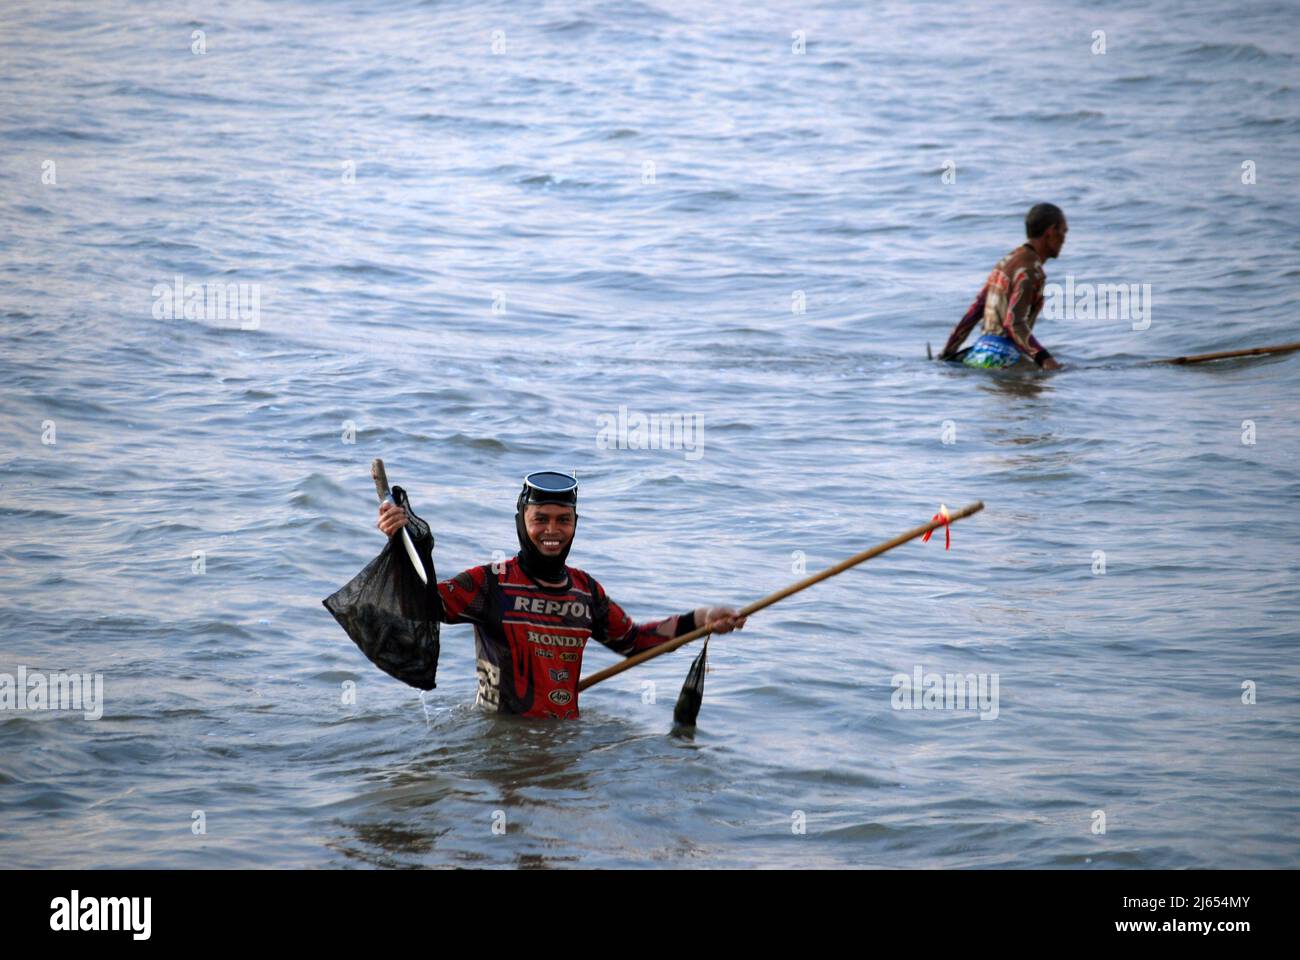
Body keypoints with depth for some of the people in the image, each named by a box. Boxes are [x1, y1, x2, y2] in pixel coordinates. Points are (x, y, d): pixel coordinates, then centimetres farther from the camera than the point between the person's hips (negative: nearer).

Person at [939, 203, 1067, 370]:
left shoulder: (1007, 261, 18)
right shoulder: (1030, 269, -11)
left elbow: (974, 311, 20)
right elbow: (1014, 323, -21)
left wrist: (948, 354, 23)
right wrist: (1044, 358, -30)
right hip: (1002, 355, -9)